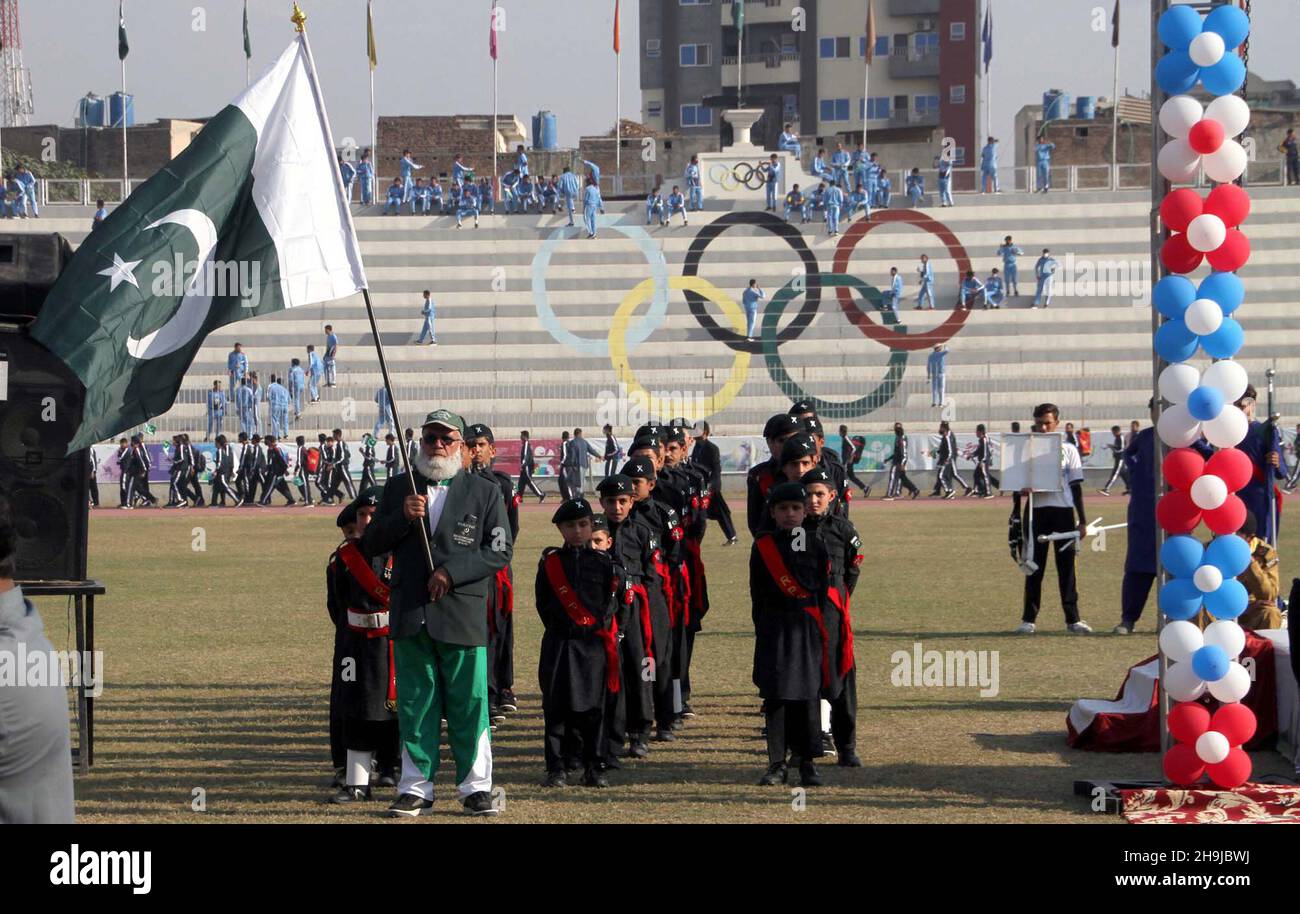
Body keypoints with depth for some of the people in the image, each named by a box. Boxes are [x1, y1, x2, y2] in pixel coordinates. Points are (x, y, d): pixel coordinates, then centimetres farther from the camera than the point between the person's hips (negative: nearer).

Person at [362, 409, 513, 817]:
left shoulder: (485, 492, 5)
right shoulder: (399, 488, 13)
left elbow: (500, 550, -1)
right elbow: (370, 544, 10)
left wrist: (453, 571, -13)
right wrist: (402, 518, -9)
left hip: (463, 613, -2)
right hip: (409, 615, 2)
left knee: (469, 704, 0)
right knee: (415, 704, 6)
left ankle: (475, 787, 8)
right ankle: (416, 787, 12)